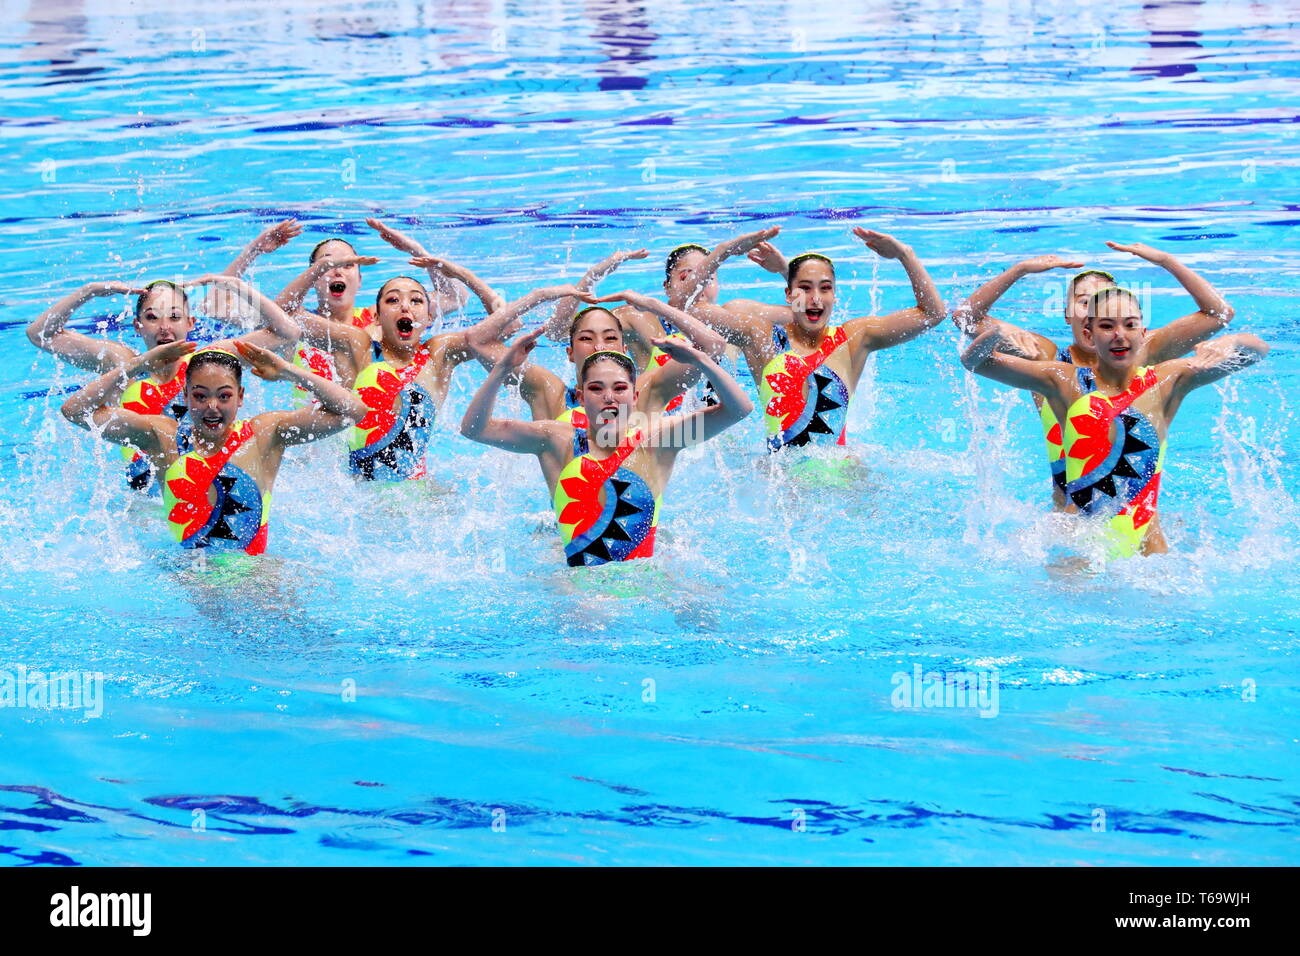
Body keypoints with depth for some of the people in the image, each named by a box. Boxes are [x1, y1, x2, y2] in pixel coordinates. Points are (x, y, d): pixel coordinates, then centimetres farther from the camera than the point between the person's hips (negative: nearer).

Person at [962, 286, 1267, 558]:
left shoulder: (1166, 383, 4)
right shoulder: (1065, 383, 3)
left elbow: (1257, 350, 6)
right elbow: (973, 361, 4)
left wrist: (1226, 343, -16)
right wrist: (997, 333, -17)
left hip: (1144, 540, 1)